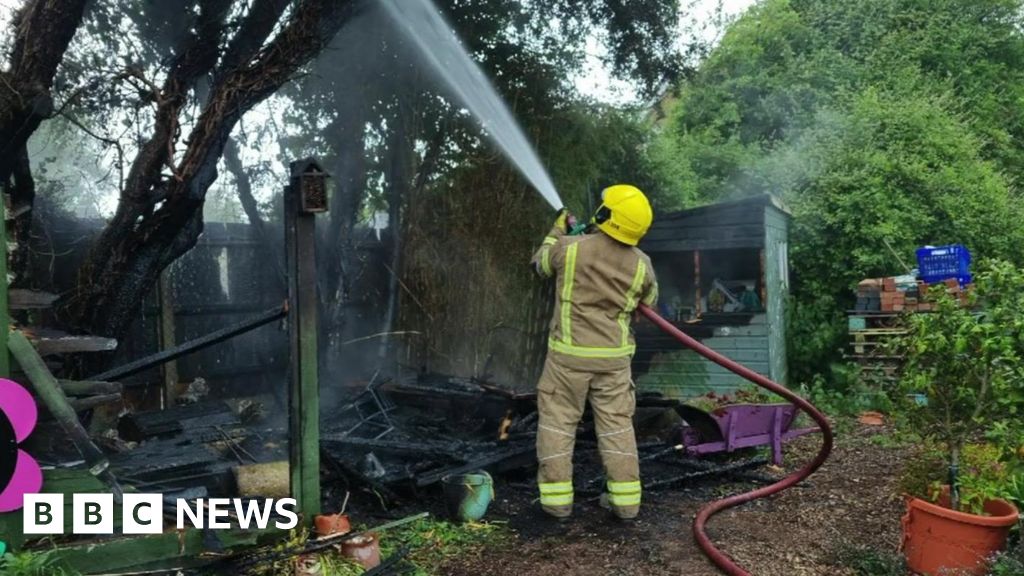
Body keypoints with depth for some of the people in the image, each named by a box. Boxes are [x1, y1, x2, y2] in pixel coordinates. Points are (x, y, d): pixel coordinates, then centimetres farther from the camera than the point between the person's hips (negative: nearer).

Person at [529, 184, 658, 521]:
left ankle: (557, 498, 12)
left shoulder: (570, 248, -11)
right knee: (616, 424, 11)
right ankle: (625, 499, 15)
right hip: (614, 355, 2)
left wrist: (557, 232, 25)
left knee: (558, 421, 8)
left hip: (569, 353, -2)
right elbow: (648, 302, 14)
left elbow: (541, 264, 11)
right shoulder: (641, 264, -4)